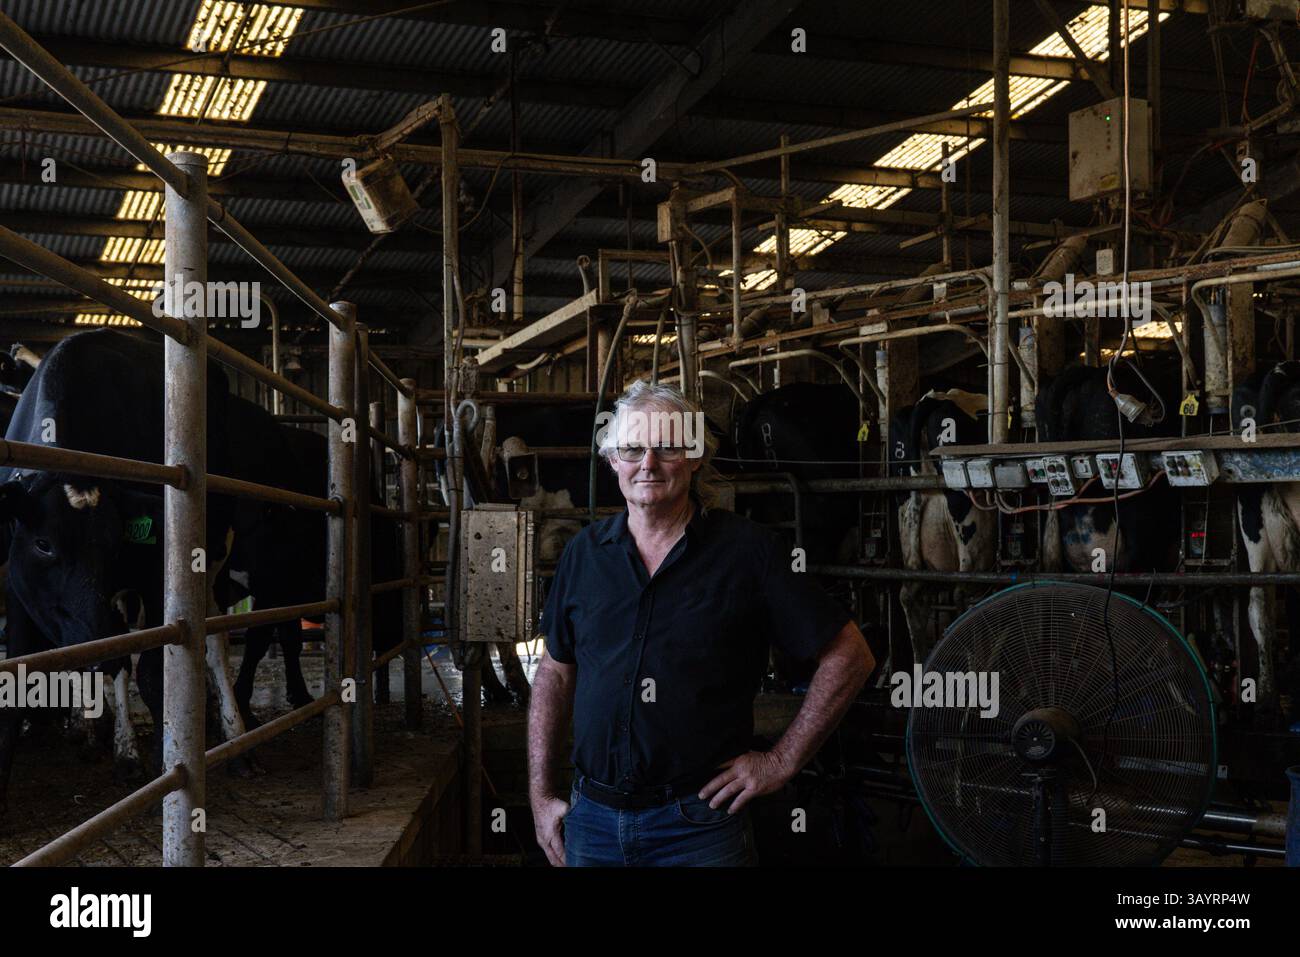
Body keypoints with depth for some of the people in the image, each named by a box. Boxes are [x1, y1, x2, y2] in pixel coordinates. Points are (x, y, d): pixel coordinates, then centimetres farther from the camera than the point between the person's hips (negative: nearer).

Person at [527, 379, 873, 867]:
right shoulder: (585, 552, 4)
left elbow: (849, 656, -5)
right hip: (592, 821, 4)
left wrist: (782, 761, -7)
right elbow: (555, 674, 11)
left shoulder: (748, 549, -8)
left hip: (698, 825, -4)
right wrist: (540, 795, 6)